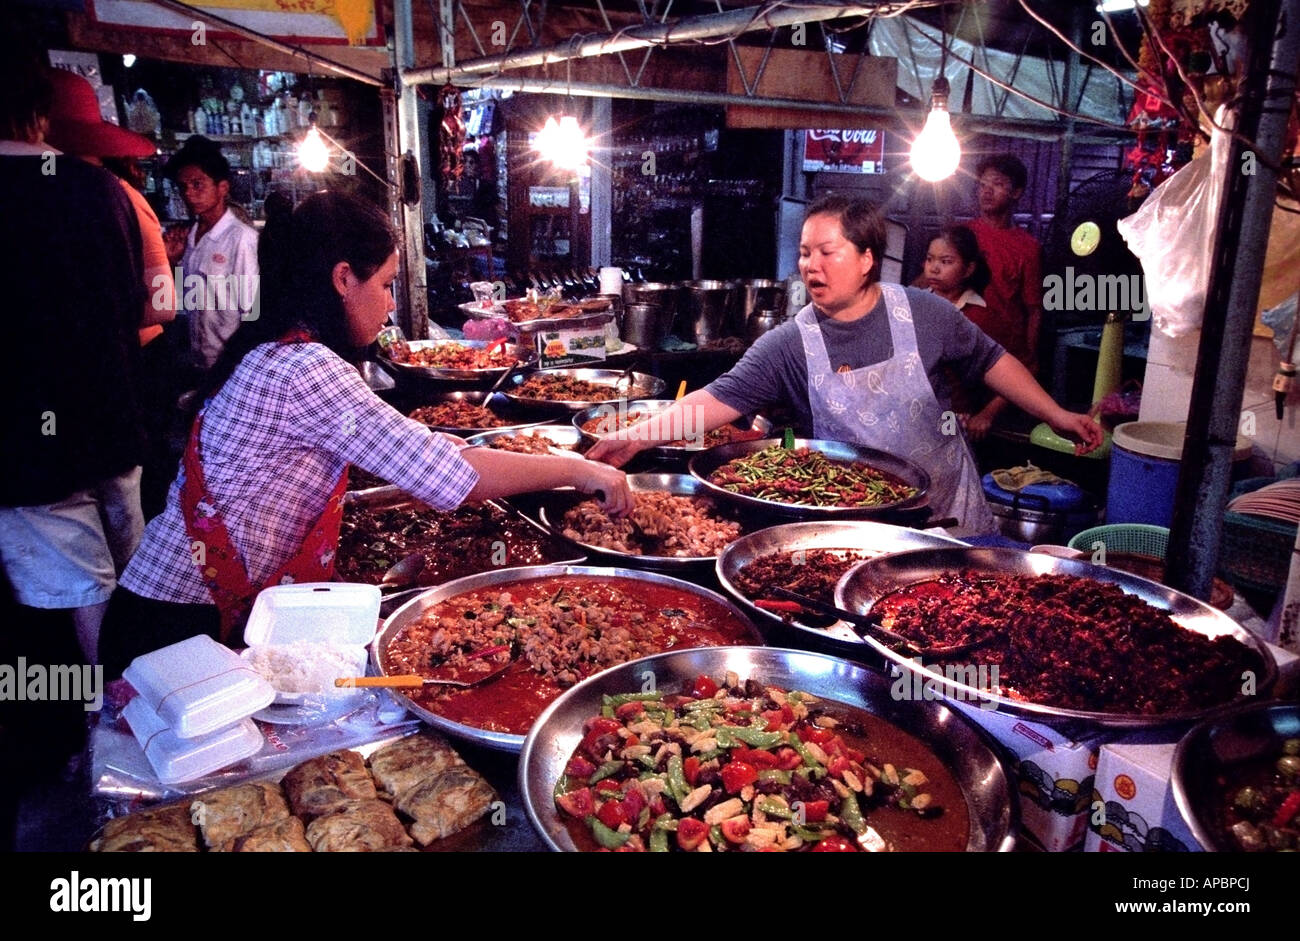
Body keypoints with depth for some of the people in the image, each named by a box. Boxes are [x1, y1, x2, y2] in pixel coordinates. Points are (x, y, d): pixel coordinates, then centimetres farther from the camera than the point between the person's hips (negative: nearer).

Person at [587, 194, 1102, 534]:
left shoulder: (922, 313, -8)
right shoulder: (788, 345, -12)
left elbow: (991, 362, 5)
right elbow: (719, 398, -18)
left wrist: (1057, 415, 3)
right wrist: (637, 436, -29)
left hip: (950, 512, 2)